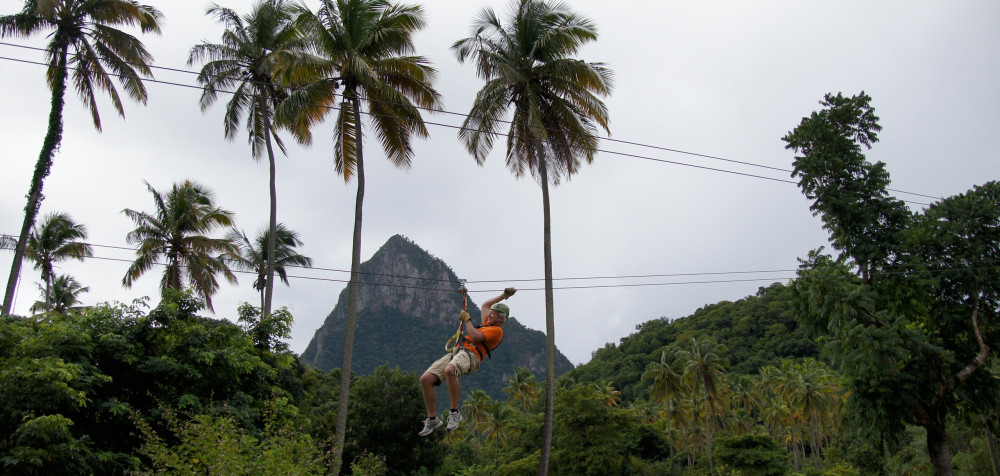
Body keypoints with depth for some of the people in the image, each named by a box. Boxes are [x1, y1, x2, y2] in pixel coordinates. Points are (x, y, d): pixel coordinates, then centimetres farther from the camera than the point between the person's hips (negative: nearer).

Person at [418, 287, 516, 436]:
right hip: (456, 352, 9)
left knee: (449, 370, -44)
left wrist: (467, 320, 4)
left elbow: (475, 337, -10)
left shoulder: (497, 330, 5)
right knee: (425, 379, -10)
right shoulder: (488, 324, 33)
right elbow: (485, 305, 50)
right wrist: (503, 295, 51)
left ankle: (455, 413, -32)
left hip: (470, 354, -9)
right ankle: (432, 419, 1)